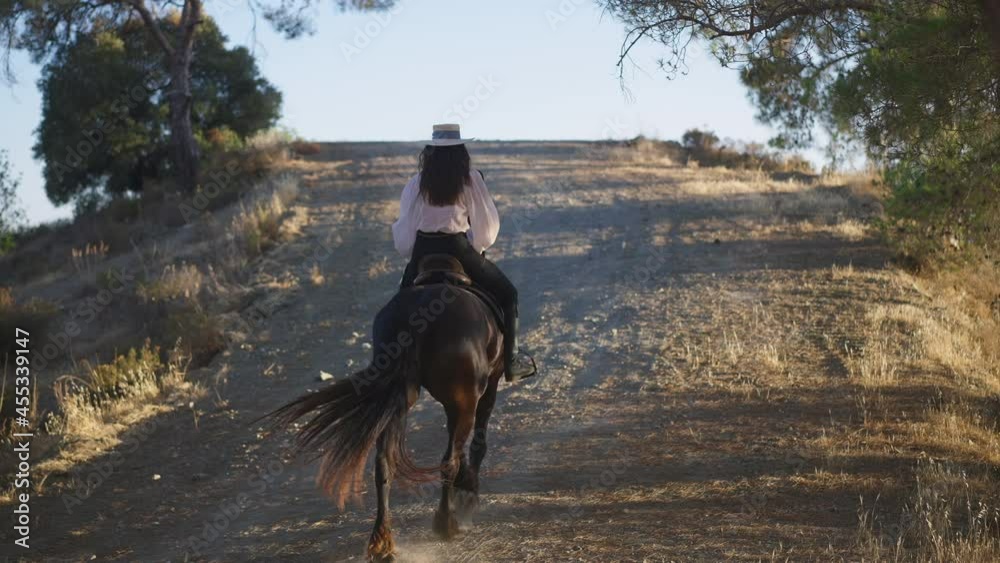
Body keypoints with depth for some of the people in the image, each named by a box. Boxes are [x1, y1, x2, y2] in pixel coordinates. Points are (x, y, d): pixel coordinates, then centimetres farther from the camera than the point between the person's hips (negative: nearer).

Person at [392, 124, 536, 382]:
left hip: (422, 254, 2)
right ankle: (511, 362, 9)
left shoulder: (416, 184, 3)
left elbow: (404, 229, 4)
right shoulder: (472, 180, -2)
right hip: (458, 251, -2)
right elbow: (486, 225, 1)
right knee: (506, 294, 14)